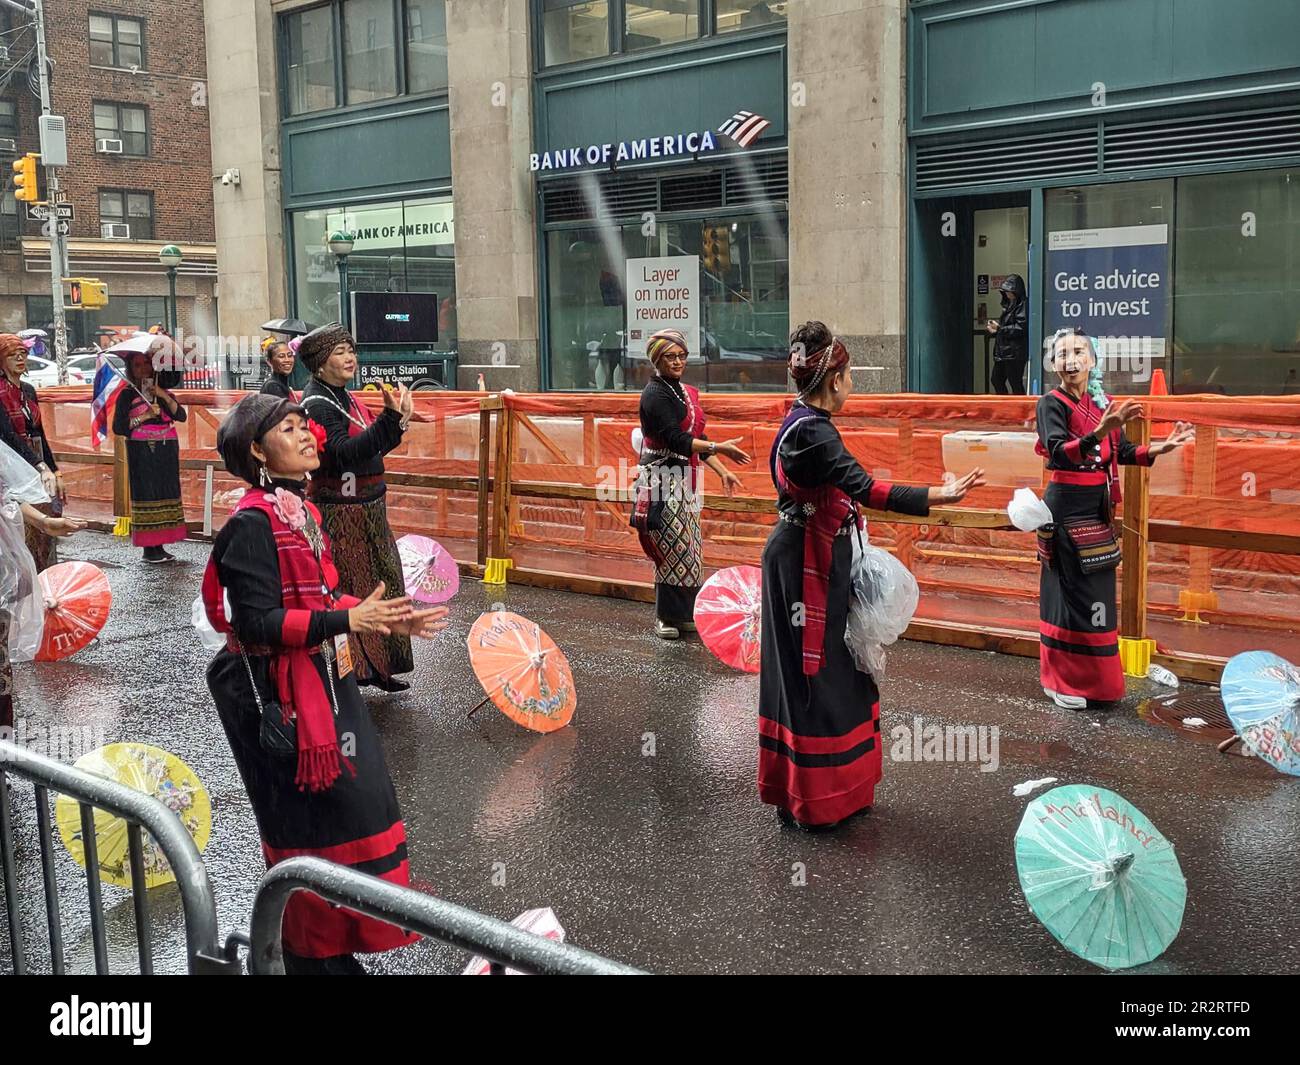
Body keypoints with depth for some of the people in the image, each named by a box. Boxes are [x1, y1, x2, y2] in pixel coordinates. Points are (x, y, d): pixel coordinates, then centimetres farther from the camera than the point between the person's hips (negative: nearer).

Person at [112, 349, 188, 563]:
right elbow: (118, 427, -6)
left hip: (166, 451, 4)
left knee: (165, 493, 2)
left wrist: (165, 396, -11)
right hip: (141, 452, -4)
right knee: (146, 494, -8)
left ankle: (159, 545, 6)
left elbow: (181, 416, 0)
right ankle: (148, 548, -5)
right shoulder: (127, 395, 3)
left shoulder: (163, 391, 14)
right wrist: (144, 416, -12)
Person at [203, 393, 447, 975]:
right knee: (311, 823, 1)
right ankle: (316, 956, 18)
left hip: (327, 685, 9)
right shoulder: (253, 522, -18)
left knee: (349, 806, 16)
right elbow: (257, 623, -22)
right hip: (286, 697, -9)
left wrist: (384, 617, 7)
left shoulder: (301, 511, 9)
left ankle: (333, 946, 32)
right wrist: (349, 619, -26)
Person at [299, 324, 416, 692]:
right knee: (347, 592, -4)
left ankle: (375, 667, 26)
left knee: (379, 586, 15)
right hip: (340, 513, -9)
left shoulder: (343, 396, 12)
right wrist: (390, 418, -36)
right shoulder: (317, 403, -15)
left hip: (368, 510, 9)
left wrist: (398, 419, 2)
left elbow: (374, 448, 16)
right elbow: (345, 452, -30)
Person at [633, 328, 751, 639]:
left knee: (688, 549, 11)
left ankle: (684, 613, 21)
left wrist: (722, 472, 13)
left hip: (684, 479, 8)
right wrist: (719, 448, -28)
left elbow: (695, 437, 18)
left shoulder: (683, 391, 14)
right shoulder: (655, 394, -13)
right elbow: (675, 439, -22)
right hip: (664, 479, -8)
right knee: (673, 549, -4)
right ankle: (666, 618, 7)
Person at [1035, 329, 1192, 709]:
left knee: (1096, 591, 11)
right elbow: (1058, 451, -27)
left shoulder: (1101, 403, 9)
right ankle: (1062, 682, 5)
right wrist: (1099, 432, -41)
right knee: (1072, 590, -5)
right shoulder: (1052, 403, -10)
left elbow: (1122, 453, 11)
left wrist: (1160, 448, -3)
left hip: (1098, 506, 7)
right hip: (1067, 506, -7)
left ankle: (1092, 677, 23)